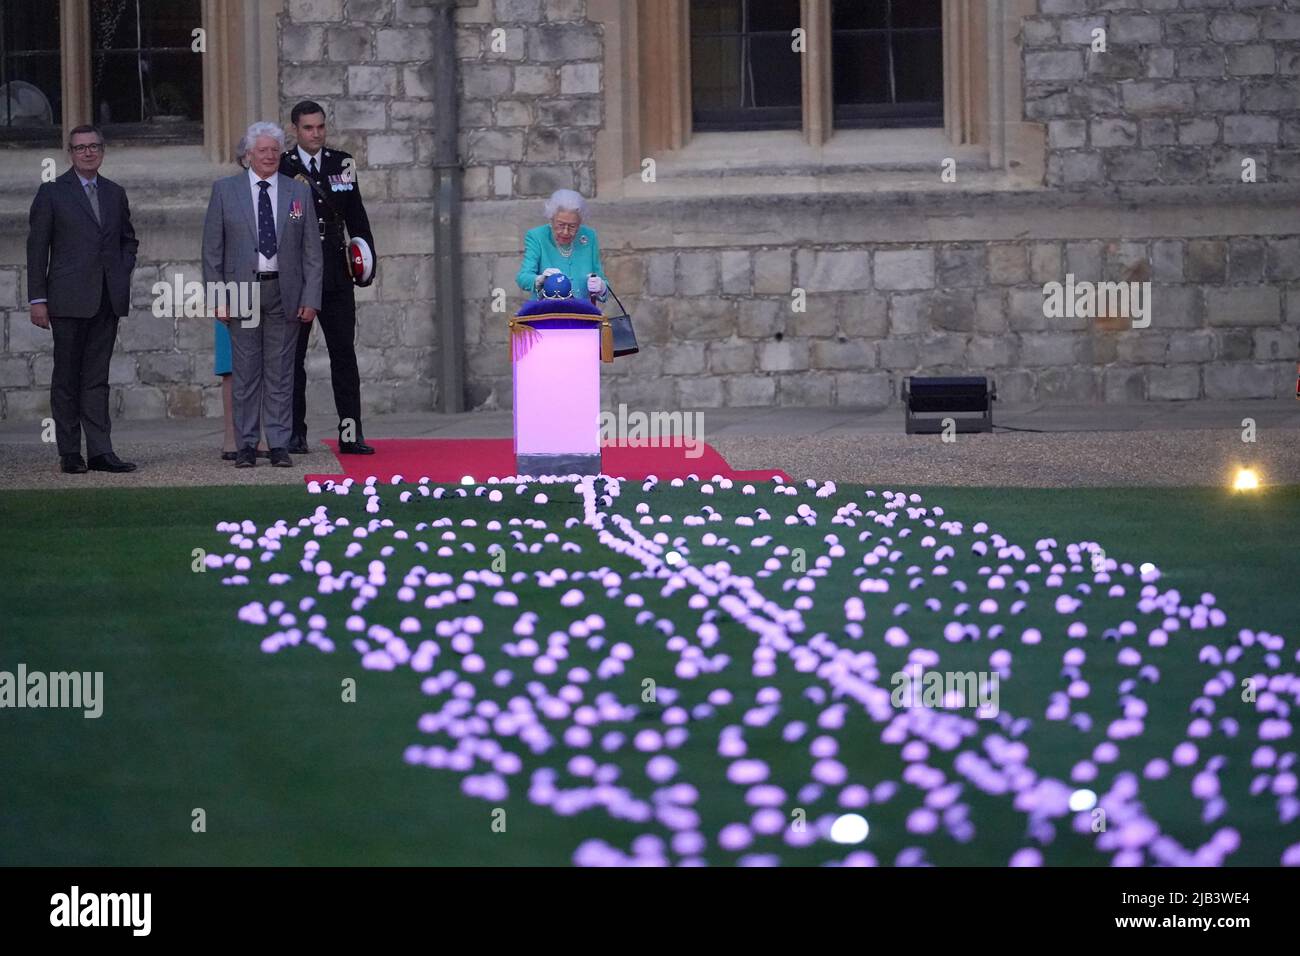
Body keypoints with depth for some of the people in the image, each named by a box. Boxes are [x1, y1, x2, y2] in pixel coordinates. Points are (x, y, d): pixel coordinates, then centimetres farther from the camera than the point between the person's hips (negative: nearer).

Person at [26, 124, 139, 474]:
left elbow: (128, 240, 25)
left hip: (107, 300, 4)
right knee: (66, 378, 1)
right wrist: (38, 299, -7)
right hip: (69, 299, -4)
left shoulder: (115, 193, 14)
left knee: (97, 378, 4)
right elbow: (37, 248, -1)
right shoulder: (52, 192, 1)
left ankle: (100, 451, 2)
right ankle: (70, 453, 5)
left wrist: (124, 272, 6)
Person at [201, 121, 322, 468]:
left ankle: (279, 444, 7)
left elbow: (311, 251, 7)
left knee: (280, 372, 3)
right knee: (245, 372, 1)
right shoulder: (225, 190, 4)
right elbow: (212, 249, 4)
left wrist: (311, 297, -1)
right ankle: (246, 445, 6)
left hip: (284, 291, 1)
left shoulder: (299, 192, 8)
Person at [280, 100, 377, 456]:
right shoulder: (282, 167, -1)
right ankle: (295, 433, 9)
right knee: (292, 356, 3)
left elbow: (357, 217, 12)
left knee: (344, 353, 0)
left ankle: (350, 433, -1)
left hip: (335, 277, 3)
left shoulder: (342, 163, 9)